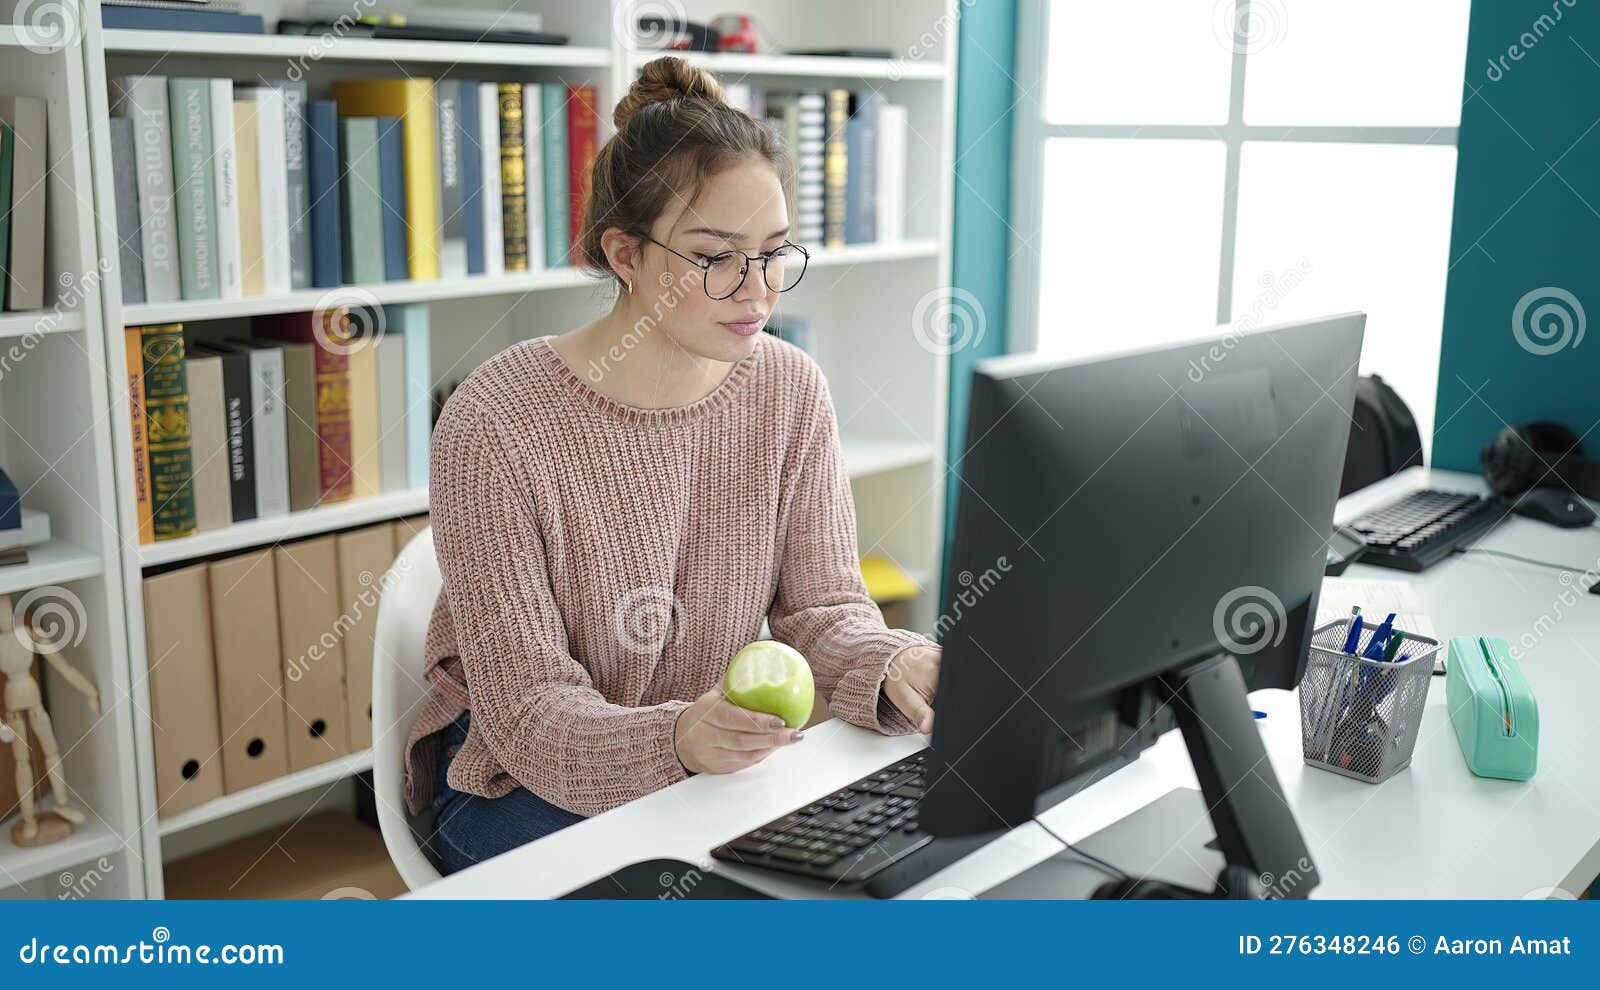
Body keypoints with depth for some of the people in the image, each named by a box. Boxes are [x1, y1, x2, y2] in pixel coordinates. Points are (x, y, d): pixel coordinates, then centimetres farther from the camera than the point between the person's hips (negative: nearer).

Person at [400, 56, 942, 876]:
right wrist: (676, 741, -41)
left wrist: (893, 668, -26)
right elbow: (529, 710, -22)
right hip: (522, 780, -4)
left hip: (720, 761, 5)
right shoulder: (495, 425, -22)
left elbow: (821, 603, -3)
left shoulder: (791, 391, -6)